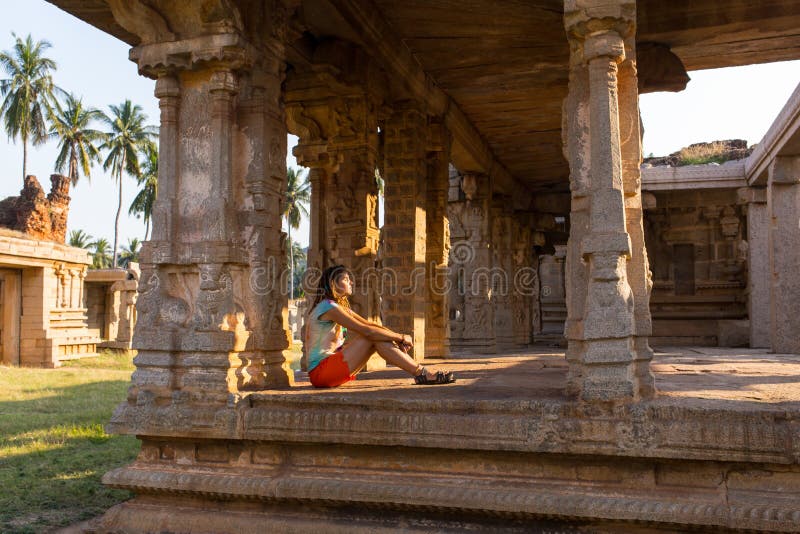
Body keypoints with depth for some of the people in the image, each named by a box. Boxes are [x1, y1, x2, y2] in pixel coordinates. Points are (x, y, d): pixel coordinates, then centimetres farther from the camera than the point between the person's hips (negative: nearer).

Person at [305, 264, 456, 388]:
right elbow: (367, 331, -20)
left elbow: (371, 325, 11)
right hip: (320, 371, -9)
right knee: (373, 337, -18)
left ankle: (421, 371, -9)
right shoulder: (329, 307, -15)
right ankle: (421, 374, -17)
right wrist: (401, 337, -12)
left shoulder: (341, 307, 17)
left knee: (378, 337, -5)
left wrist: (398, 337, -5)